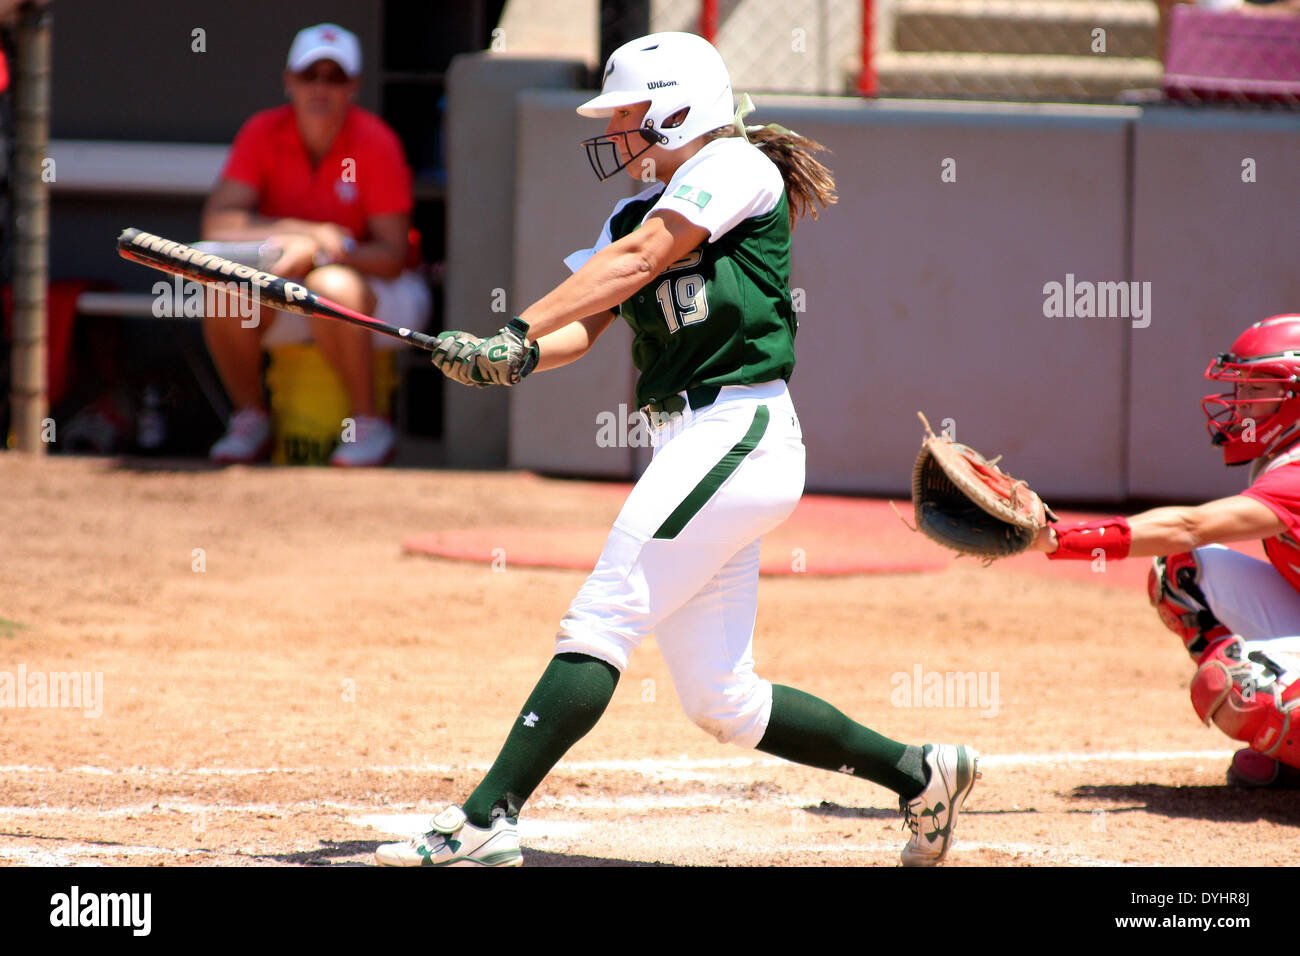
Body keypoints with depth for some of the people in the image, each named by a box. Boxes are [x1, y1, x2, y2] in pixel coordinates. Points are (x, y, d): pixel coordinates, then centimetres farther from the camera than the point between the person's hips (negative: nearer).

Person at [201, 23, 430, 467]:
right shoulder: (264, 132, -7)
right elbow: (217, 223, -16)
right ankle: (250, 420, -8)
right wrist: (305, 230, -28)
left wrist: (315, 250, -35)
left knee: (331, 286, -37)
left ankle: (367, 425, -21)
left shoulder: (375, 143, -16)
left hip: (375, 289, -3)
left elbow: (393, 255, -18)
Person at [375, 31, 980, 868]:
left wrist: (519, 329, -23)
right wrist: (513, 357, -14)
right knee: (722, 704, 8)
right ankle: (918, 775, 18)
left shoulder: (735, 165, -3)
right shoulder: (638, 213, 20)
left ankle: (486, 821, -20)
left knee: (599, 624, -16)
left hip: (736, 434, -9)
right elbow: (584, 326, 7)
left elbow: (638, 262, -16)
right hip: (690, 451, 9)